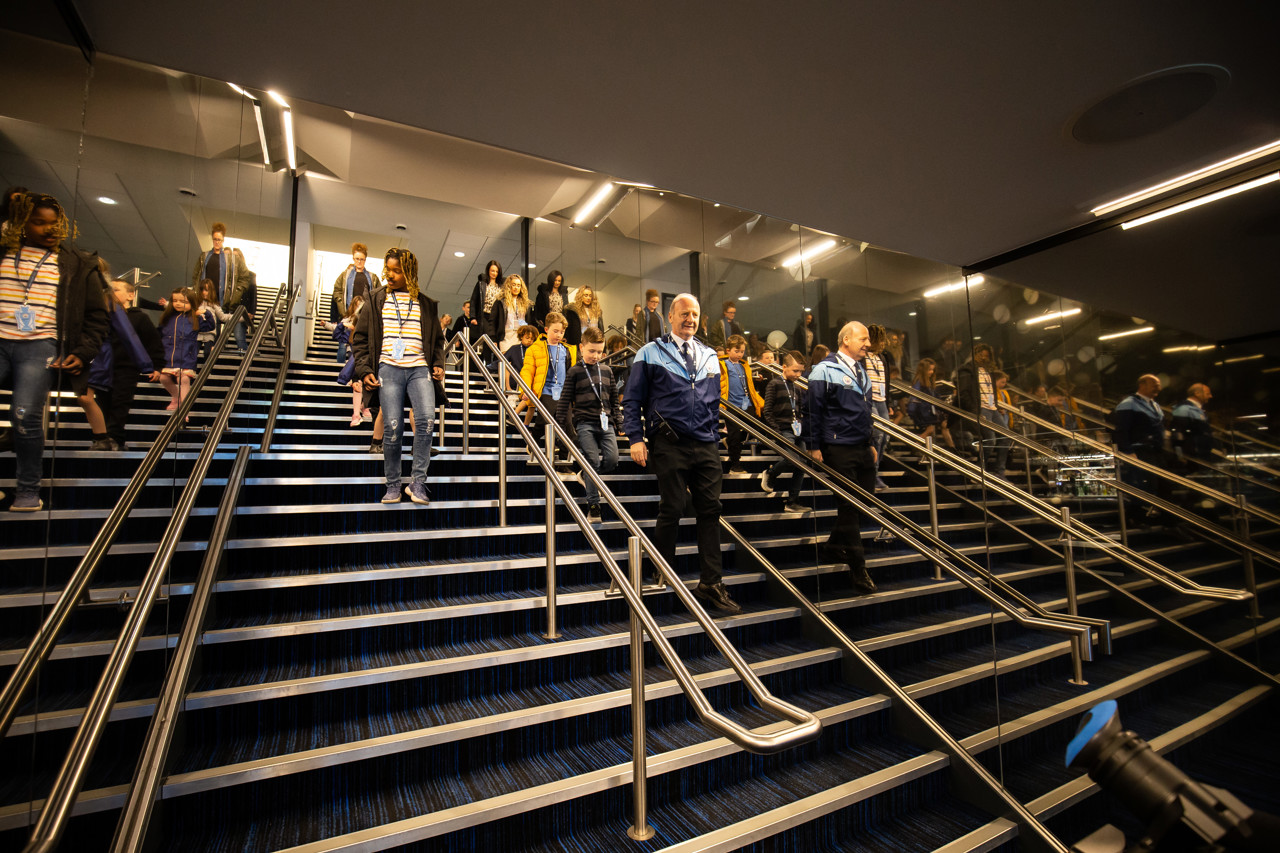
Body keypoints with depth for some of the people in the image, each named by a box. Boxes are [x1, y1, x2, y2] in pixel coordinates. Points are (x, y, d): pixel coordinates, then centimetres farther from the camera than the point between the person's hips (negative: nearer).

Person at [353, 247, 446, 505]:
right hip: (389, 369, 0)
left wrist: (438, 365, 7)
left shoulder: (425, 303, 15)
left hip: (420, 369, 0)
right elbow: (360, 338, 13)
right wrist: (364, 369, 1)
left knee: (426, 419, -20)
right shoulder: (377, 299, 13)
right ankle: (393, 485, 10)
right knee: (393, 428, -6)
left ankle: (418, 482, -10)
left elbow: (437, 340, 23)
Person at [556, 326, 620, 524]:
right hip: (584, 423, -4)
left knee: (612, 459, -9)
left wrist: (614, 421, 14)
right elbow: (565, 399, 2)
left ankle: (588, 478, 22)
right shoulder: (574, 372, 3)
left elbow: (613, 398, 20)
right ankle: (593, 506, -2)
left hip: (605, 423, 4)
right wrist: (562, 424, -4)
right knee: (593, 461, -11)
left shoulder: (607, 370, 15)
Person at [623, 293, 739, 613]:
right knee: (671, 512, 2)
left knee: (710, 512, 3)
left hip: (705, 446, 4)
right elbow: (632, 400, 1)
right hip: (669, 445, -4)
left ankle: (711, 583, 12)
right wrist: (636, 438, -9)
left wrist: (713, 437, 16)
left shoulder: (709, 356, 17)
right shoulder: (650, 353, 4)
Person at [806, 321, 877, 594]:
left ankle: (833, 546, 28)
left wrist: (870, 443, 20)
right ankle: (857, 567, 9)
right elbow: (814, 410, -11)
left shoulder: (861, 371, 16)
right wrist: (814, 447, -13)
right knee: (849, 505, -2)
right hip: (839, 448, -8)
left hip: (862, 448, 8)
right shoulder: (825, 370, -8)